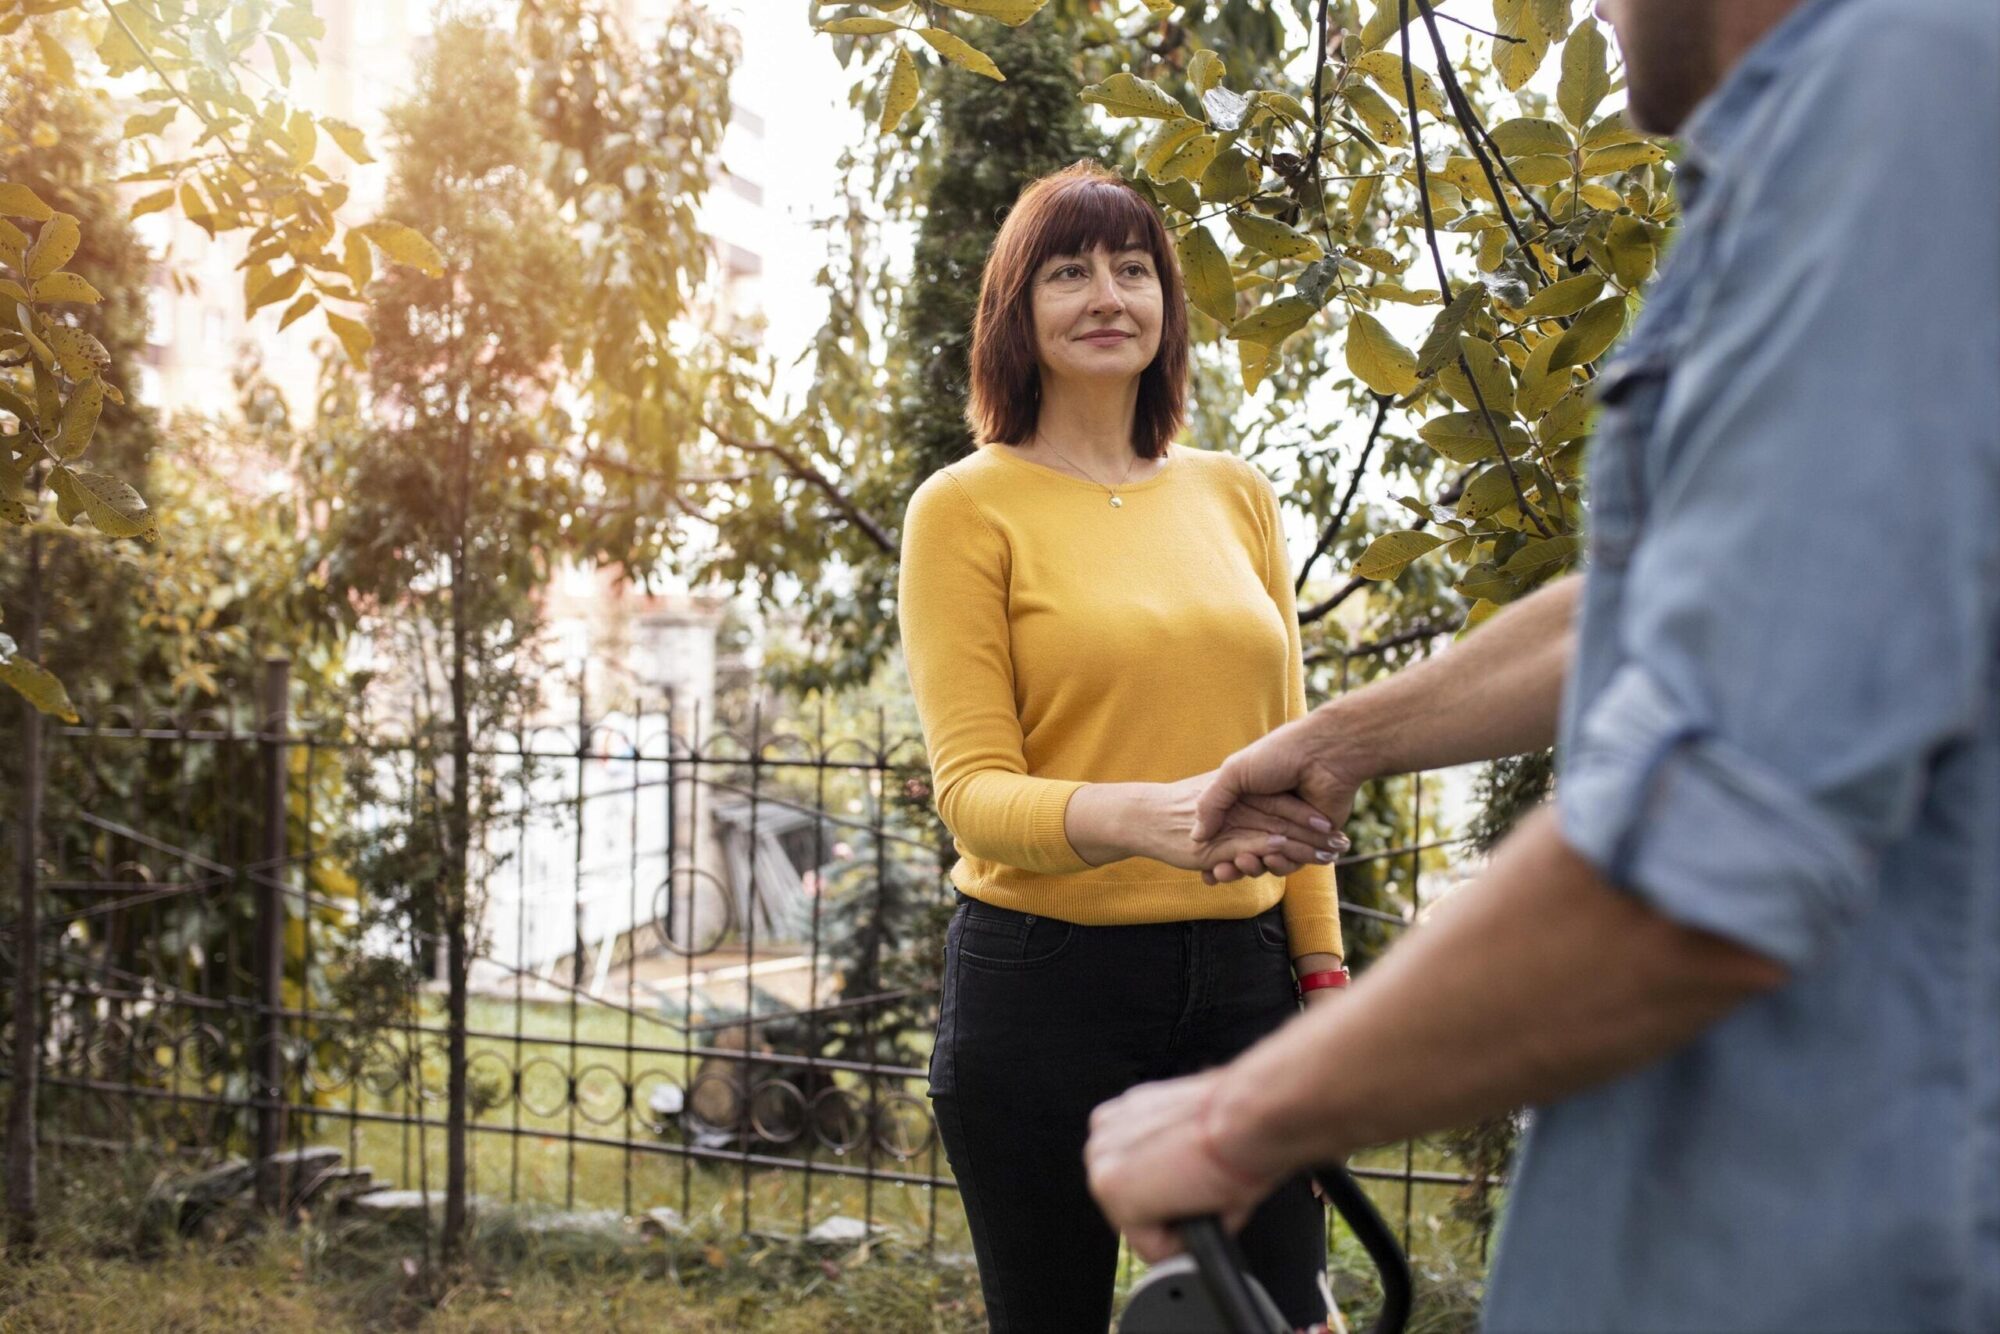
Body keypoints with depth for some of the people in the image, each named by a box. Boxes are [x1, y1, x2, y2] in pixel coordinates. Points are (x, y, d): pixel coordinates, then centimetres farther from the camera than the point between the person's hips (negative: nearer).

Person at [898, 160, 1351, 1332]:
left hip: (1238, 976, 4)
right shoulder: (967, 508, -2)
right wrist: (1151, 817, -27)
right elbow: (973, 787, -9)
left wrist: (1325, 974, 7)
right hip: (1045, 981, -3)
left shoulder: (1237, 496, 11)